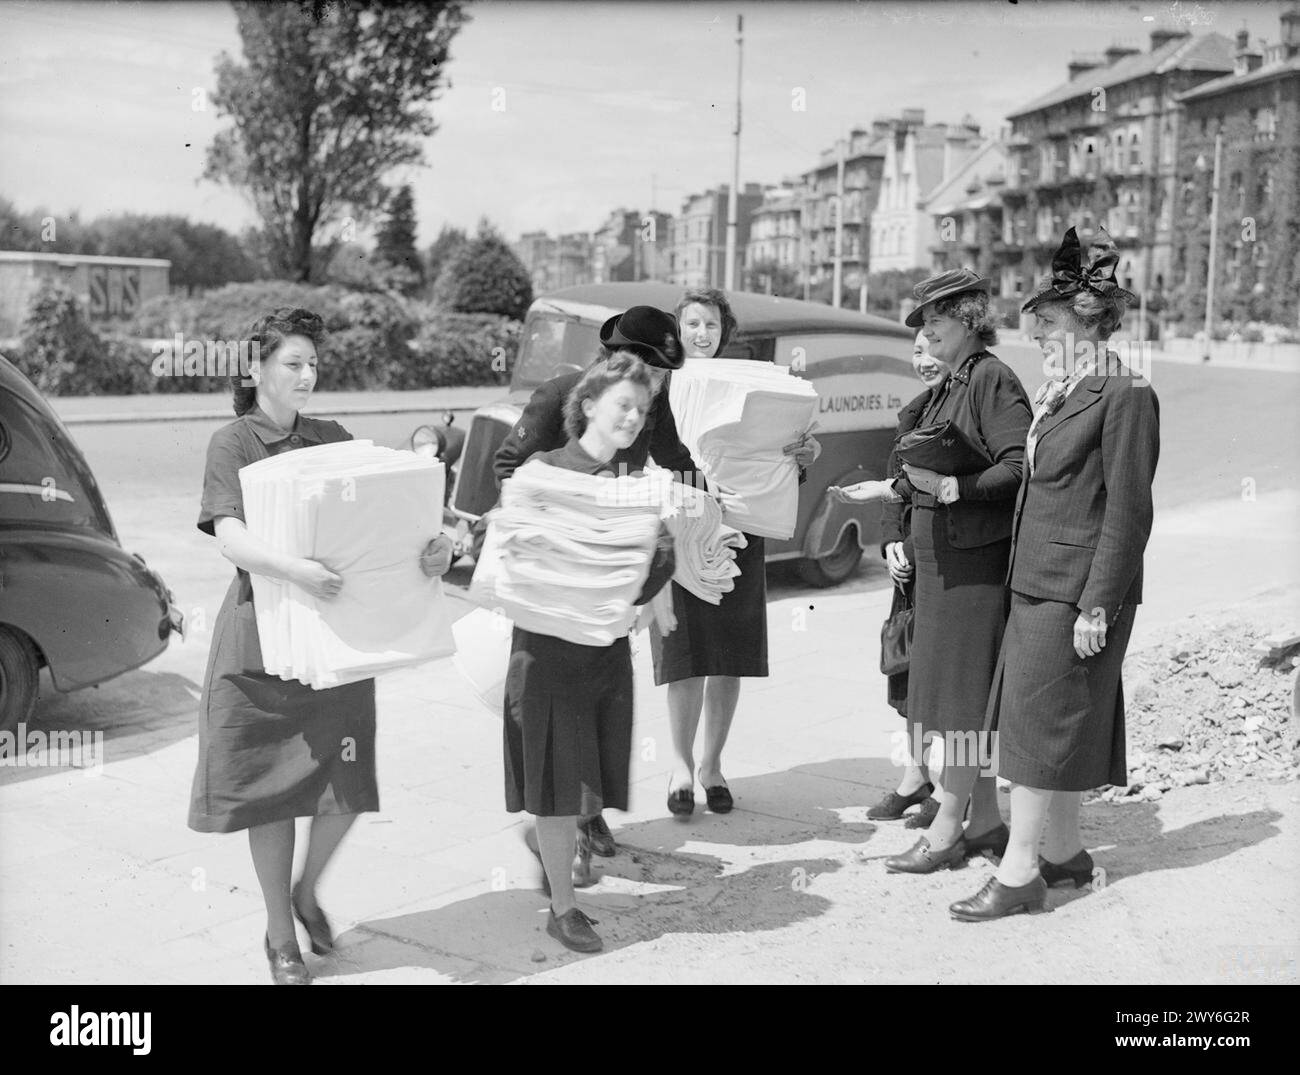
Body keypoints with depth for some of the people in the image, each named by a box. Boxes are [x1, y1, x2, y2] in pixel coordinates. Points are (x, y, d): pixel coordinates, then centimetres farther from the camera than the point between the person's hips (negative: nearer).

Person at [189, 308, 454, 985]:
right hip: (261, 641, -4)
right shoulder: (232, 444, -4)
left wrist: (434, 547, -14)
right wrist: (294, 569, -35)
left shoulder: (335, 441, 10)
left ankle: (306, 891, 32)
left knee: (347, 787, 2)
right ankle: (280, 936, 21)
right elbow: (230, 538, -18)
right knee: (270, 790, 3)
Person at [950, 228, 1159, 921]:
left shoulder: (1126, 397, -12)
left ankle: (1019, 873, 2)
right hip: (1034, 584, 8)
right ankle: (1064, 851, 25)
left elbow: (1128, 512, -15)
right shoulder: (1059, 396, 14)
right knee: (1056, 723, 14)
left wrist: (1097, 605, -18)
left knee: (1039, 723, -5)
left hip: (1077, 591, -8)